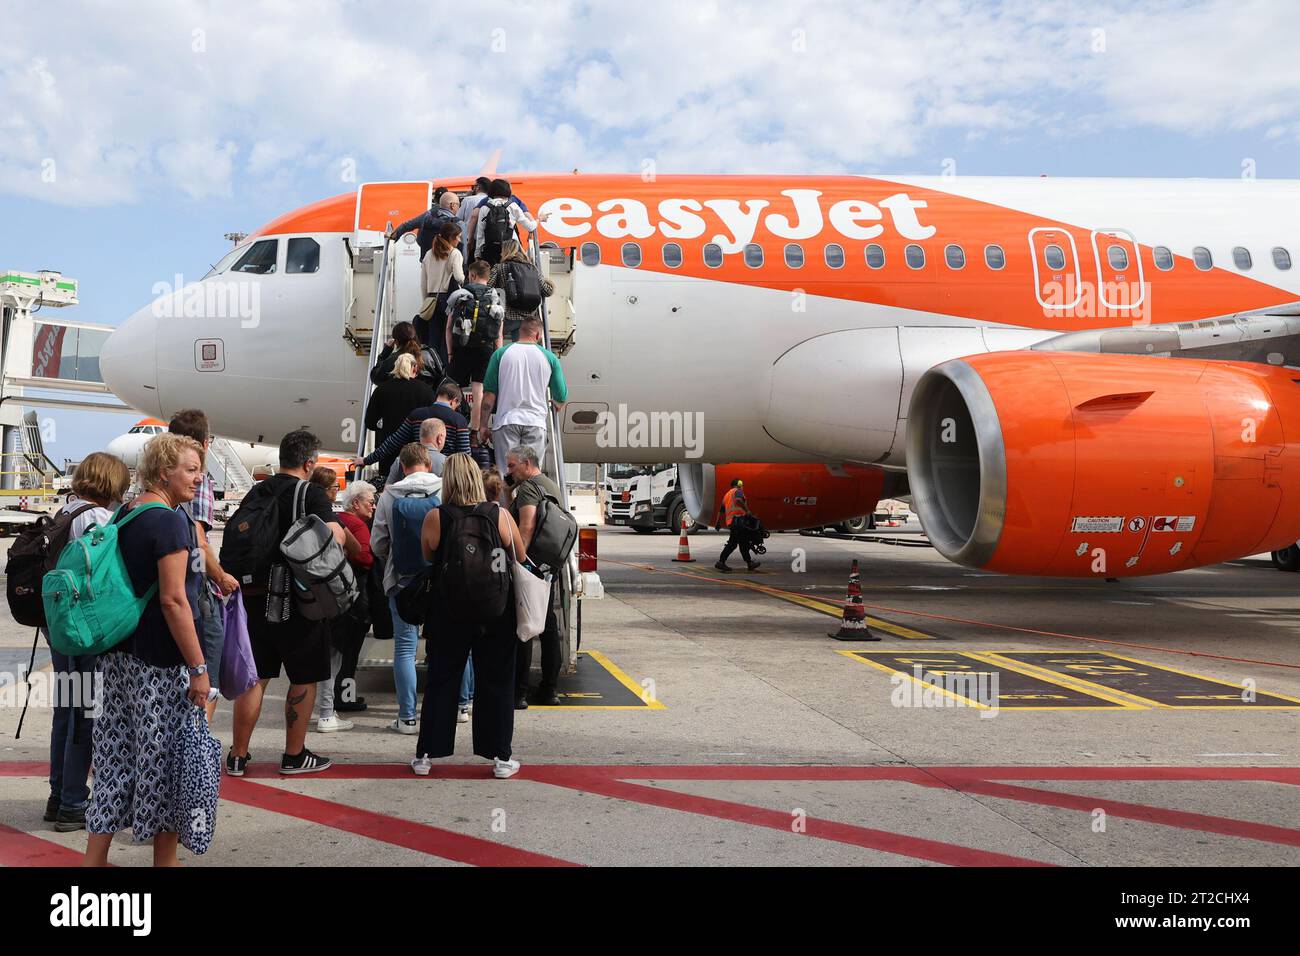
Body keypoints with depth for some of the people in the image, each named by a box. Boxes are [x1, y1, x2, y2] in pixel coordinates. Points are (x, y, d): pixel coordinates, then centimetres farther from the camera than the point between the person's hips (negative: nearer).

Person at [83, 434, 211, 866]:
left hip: (118, 656, 8)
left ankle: (94, 858, 19)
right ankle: (165, 858, 13)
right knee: (166, 762, 3)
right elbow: (173, 600, -20)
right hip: (160, 665, -8)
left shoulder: (123, 515, 12)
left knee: (116, 755, 13)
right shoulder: (170, 521, -15)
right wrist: (199, 667, -17)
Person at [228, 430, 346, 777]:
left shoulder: (256, 493, 9)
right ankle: (294, 756, 16)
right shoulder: (312, 493, -10)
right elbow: (335, 536, -24)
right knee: (304, 679, 8)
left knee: (255, 676, 13)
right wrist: (341, 531, -3)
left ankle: (238, 755, 17)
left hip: (255, 596, 6)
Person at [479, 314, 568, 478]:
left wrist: (483, 426, 7)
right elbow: (561, 397, 9)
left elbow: (489, 393, 2)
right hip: (536, 422, 0)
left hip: (506, 421, 0)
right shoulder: (549, 357, 6)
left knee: (505, 473, -1)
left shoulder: (501, 353, 5)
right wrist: (556, 405, 33)